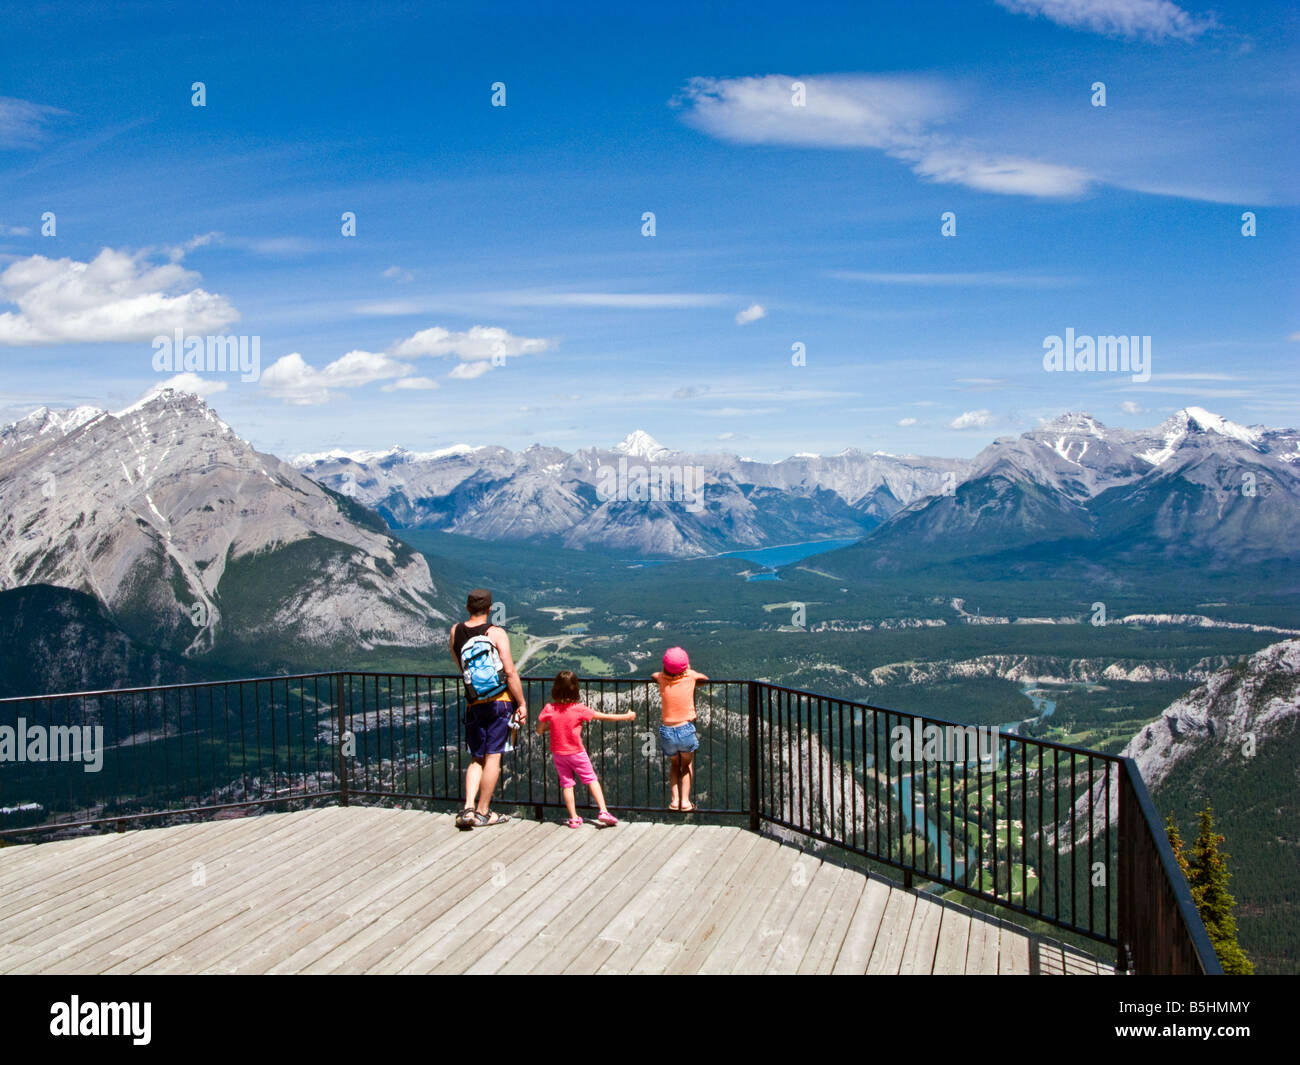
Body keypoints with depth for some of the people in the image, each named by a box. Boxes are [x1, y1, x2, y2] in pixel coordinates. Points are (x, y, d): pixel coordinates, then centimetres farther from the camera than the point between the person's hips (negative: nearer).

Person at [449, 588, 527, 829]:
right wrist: (522, 704, -5)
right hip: (501, 701, -4)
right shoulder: (496, 633, -7)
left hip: (474, 705, 4)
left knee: (477, 759, 14)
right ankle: (483, 813, 9)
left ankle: (468, 808, 0)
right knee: (493, 757, 3)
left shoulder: (455, 632, 6)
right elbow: (510, 671, -11)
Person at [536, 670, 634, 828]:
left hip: (558, 753, 2)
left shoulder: (549, 709, -14)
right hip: (576, 752, -2)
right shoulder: (579, 709, -17)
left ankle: (573, 818, 11)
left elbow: (539, 731, -7)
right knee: (591, 779, 11)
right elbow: (605, 717, -10)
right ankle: (603, 811, 2)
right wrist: (627, 716, 0)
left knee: (566, 783, 11)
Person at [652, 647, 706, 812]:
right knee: (687, 765, 23)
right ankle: (685, 800, 11)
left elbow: (654, 675, 22)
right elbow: (705, 678, 16)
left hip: (667, 731, 2)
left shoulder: (662, 679, -3)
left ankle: (675, 799, 12)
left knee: (674, 764, 27)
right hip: (685, 729, -1)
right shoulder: (690, 676, -6)